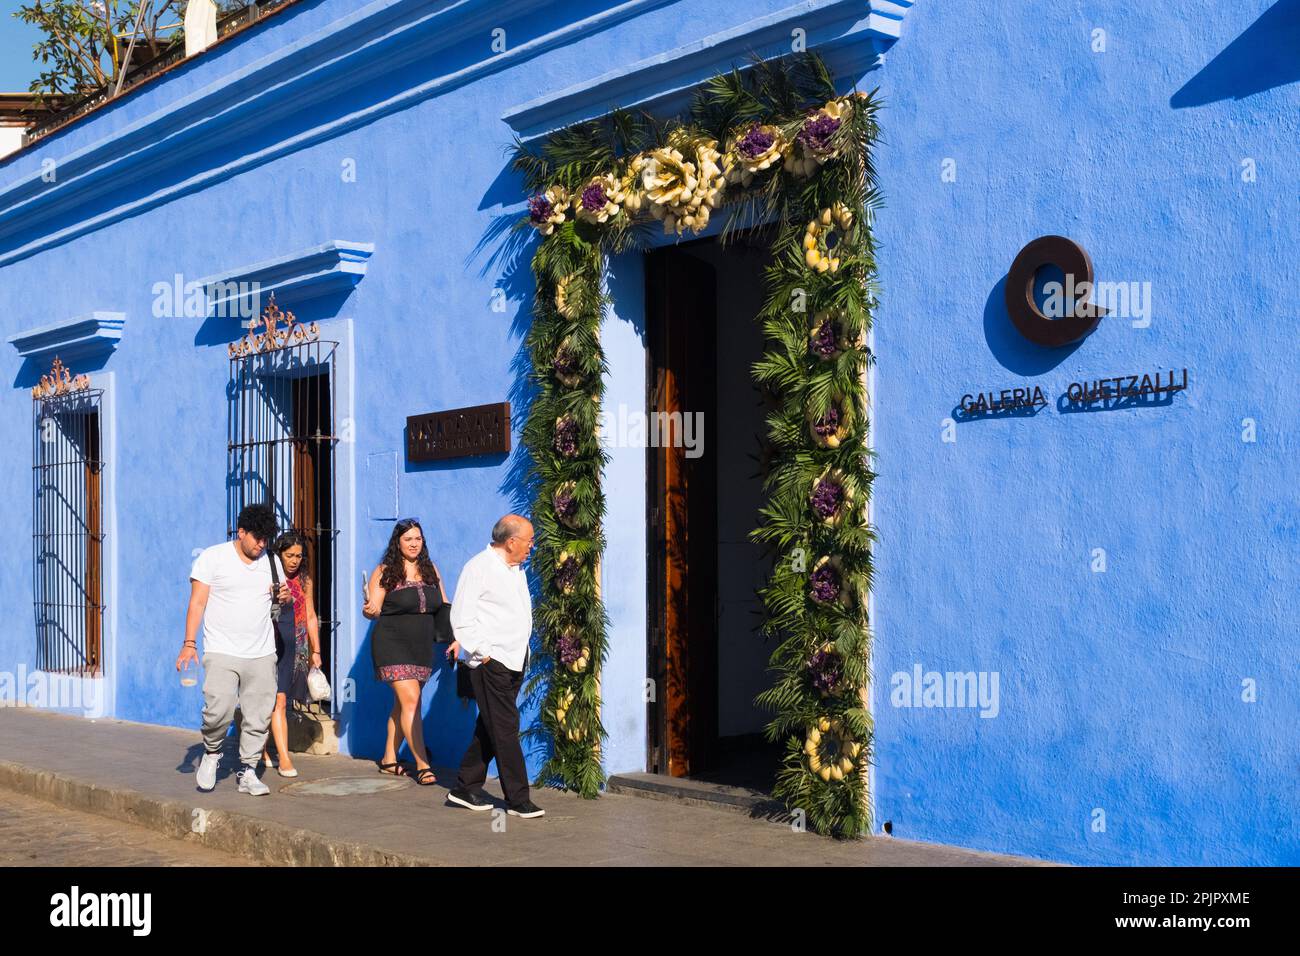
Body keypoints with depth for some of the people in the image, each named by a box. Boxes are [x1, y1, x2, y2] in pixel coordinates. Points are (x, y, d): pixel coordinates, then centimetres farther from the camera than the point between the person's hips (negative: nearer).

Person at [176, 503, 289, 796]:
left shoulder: (270, 560, 10)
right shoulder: (212, 557, -1)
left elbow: (284, 600, 21)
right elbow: (197, 602, -3)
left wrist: (285, 595, -4)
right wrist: (189, 644, -11)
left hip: (262, 654, 4)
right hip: (222, 652, -4)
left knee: (258, 717, 2)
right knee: (219, 710, -17)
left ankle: (248, 773, 14)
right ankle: (212, 753, 12)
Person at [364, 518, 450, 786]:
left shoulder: (430, 569, 9)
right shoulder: (385, 572, -4)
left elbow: (445, 607, 13)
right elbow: (373, 610, -6)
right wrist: (370, 610, -29)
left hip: (422, 647, 5)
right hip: (393, 644, -5)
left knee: (402, 705, 12)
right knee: (411, 702, -12)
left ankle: (389, 759, 24)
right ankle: (422, 765, -10)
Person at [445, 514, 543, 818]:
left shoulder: (515, 569, 15)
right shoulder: (479, 567, -11)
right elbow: (461, 616, -13)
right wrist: (482, 651, -14)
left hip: (515, 661, 8)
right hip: (490, 662, -8)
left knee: (490, 728, 12)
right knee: (505, 728, -6)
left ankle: (466, 788, 22)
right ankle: (518, 799, -1)